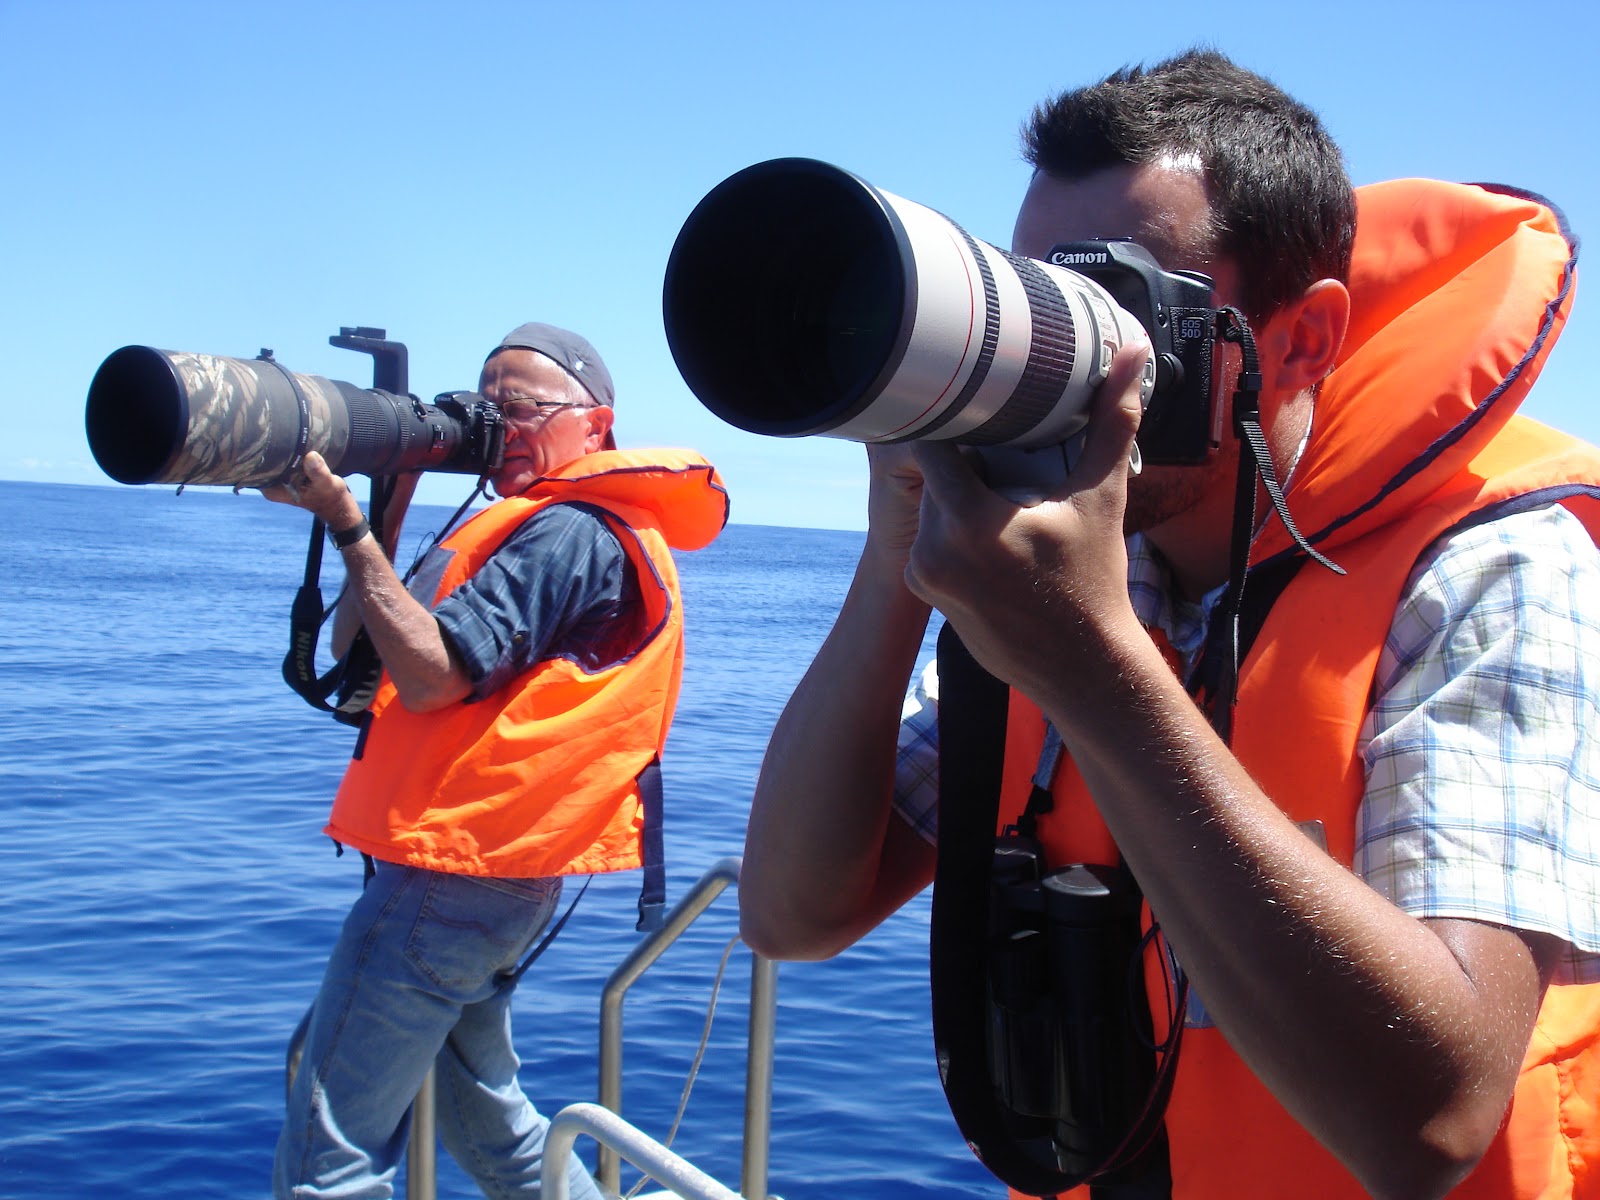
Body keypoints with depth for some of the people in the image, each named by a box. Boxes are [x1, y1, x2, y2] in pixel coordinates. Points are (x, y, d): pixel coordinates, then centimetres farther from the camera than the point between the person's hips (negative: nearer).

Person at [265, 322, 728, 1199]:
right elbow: (354, 657, 16)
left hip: (453, 868, -11)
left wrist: (346, 522, -20)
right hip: (495, 870, 11)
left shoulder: (574, 533, -13)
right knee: (486, 1124, 24)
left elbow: (432, 675, -22)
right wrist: (388, 499, 6)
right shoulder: (531, 526, 18)